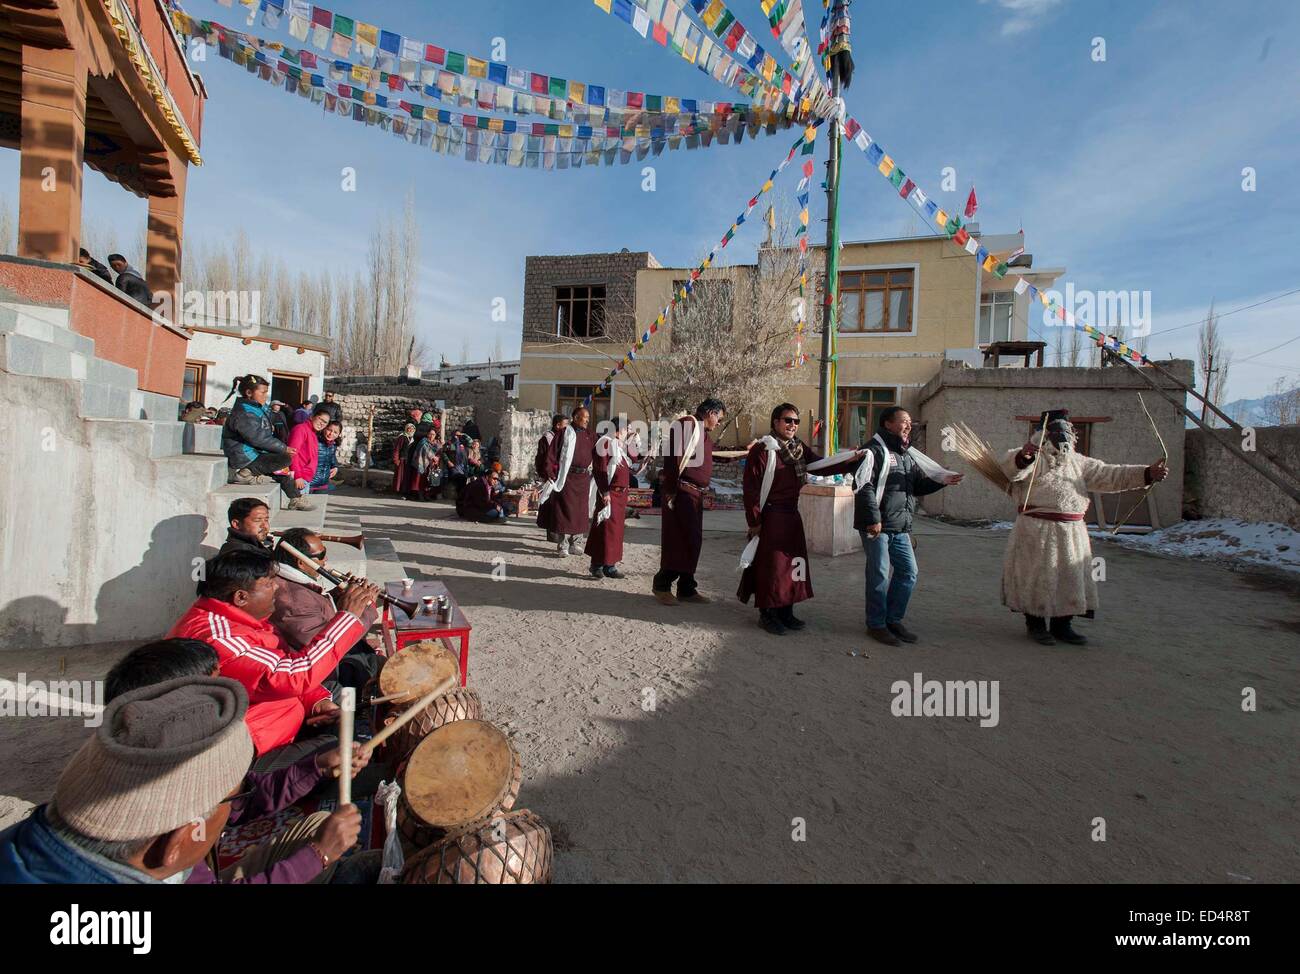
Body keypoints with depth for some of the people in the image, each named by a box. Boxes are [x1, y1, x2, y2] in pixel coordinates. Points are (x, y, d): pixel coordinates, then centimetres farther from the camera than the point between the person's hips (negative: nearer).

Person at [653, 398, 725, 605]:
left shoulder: (703, 433, 20)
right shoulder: (686, 424, -10)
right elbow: (673, 457, -18)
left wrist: (703, 489, 16)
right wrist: (671, 490, -21)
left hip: (696, 494, 10)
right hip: (681, 492, -10)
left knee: (693, 541, 11)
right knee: (678, 540, -6)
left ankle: (686, 589, 19)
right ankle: (662, 585, 7)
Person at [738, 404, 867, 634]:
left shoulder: (800, 449, 10)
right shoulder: (762, 449, -13)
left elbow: (823, 466, 6)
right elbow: (751, 487, -14)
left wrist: (851, 460, -8)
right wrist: (754, 521, -14)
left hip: (792, 516, 8)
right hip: (770, 517, -8)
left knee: (792, 562, 13)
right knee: (770, 566, -1)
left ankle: (785, 611, 26)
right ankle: (767, 614, 13)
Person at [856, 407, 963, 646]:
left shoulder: (907, 455, 18)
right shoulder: (875, 450, -10)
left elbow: (919, 486, 22)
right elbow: (864, 487, -19)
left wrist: (942, 480, 5)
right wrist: (873, 518, -23)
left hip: (901, 527, 9)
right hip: (877, 525, -9)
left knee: (908, 572, 12)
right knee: (879, 575, -1)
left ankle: (893, 619, 26)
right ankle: (876, 624, 14)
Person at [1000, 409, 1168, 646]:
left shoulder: (1079, 462, 16)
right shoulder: (1033, 459, -5)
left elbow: (1110, 475, 10)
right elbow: (1012, 468, -25)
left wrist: (1147, 473, -3)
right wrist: (1022, 457, -47)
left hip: (1073, 532, 7)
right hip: (1038, 530, -7)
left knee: (1070, 578, 13)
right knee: (1039, 577, 0)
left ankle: (1061, 625, 27)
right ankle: (1035, 624, 14)